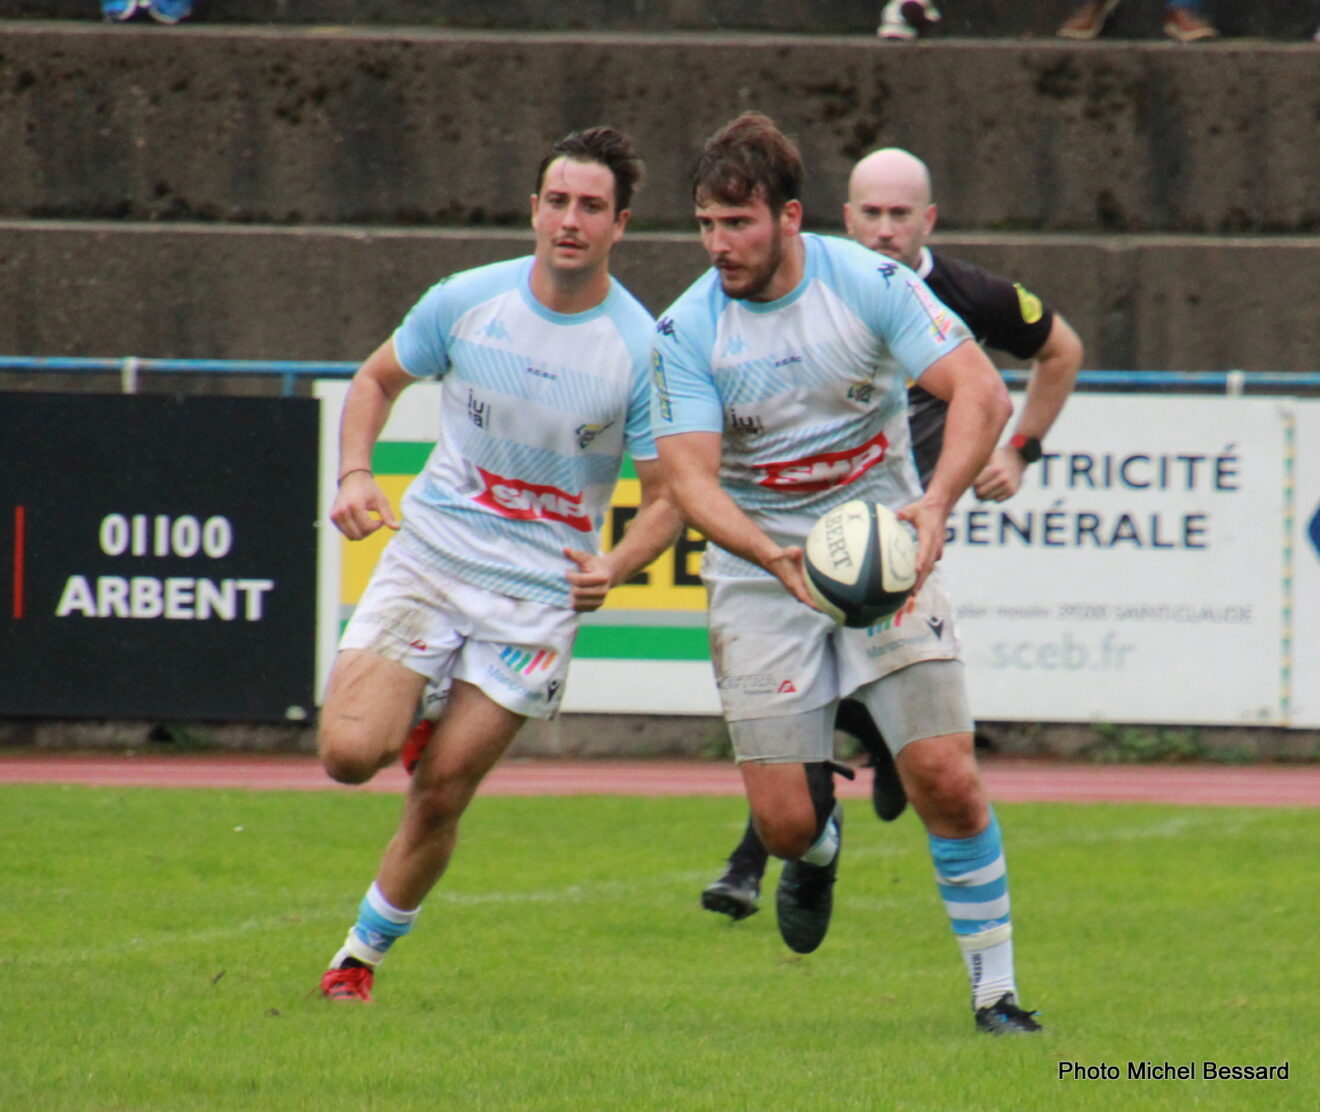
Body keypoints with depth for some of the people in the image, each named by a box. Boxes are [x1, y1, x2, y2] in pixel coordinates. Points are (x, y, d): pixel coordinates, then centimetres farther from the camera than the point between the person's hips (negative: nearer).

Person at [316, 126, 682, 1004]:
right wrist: (354, 474, -4)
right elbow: (379, 378, 14)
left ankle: (363, 955, 20)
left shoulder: (642, 351, -9)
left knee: (442, 793, -2)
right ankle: (407, 724, 20)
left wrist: (614, 569, -24)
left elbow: (668, 495, -4)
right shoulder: (468, 301, -3)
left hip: (540, 594, -1)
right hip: (429, 559, 1)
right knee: (349, 752, -16)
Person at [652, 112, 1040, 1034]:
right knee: (783, 822, -7)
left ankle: (996, 987, 3)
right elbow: (690, 477, -15)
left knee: (946, 778, -12)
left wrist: (935, 504, -32)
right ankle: (818, 848, 32)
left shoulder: (869, 284, -11)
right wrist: (774, 555, -33)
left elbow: (981, 391, -15)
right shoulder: (686, 333, -9)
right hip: (760, 570, 0)